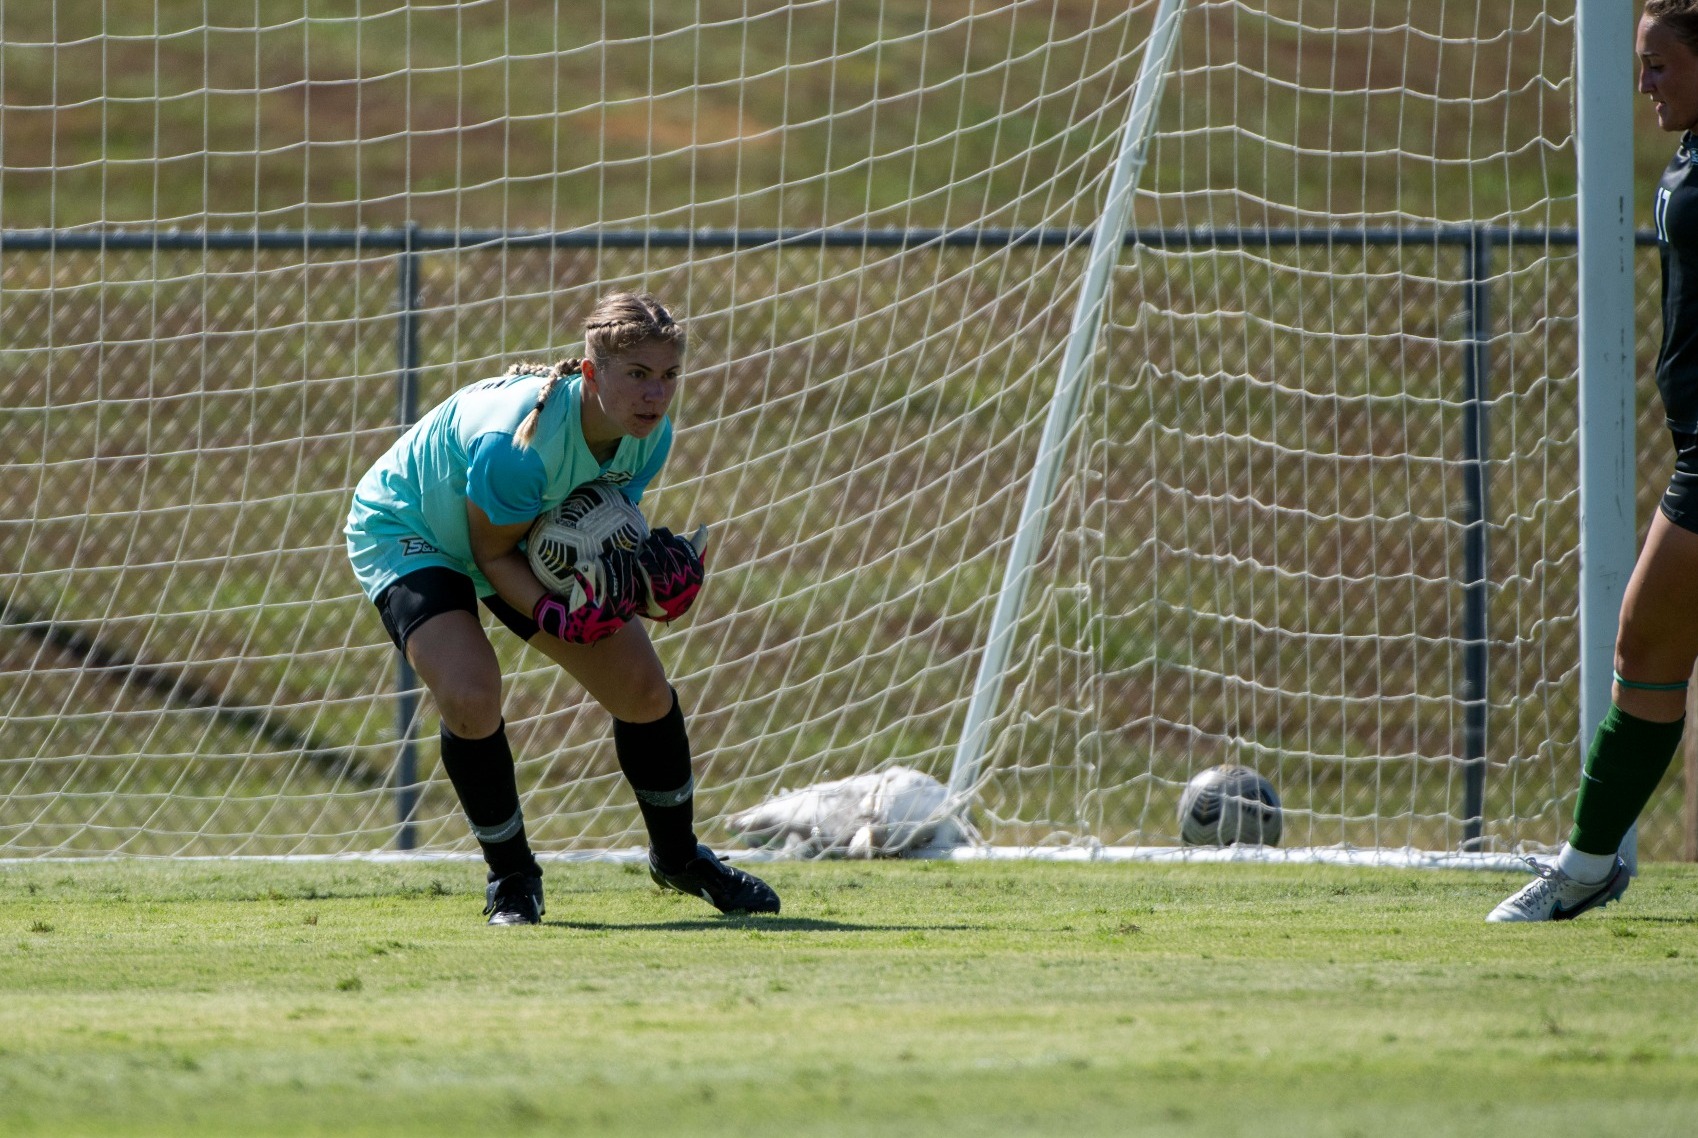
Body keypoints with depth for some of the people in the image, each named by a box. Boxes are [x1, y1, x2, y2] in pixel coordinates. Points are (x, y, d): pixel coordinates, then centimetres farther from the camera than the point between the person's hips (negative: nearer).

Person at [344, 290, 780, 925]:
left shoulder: (650, 434, -20)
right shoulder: (518, 441, -41)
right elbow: (492, 553, -27)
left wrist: (640, 574, -25)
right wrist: (551, 614, -43)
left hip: (536, 537, 7)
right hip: (405, 533, -7)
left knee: (643, 688, 2)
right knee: (471, 696, -30)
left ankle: (678, 856, 30)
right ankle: (511, 878, -6)